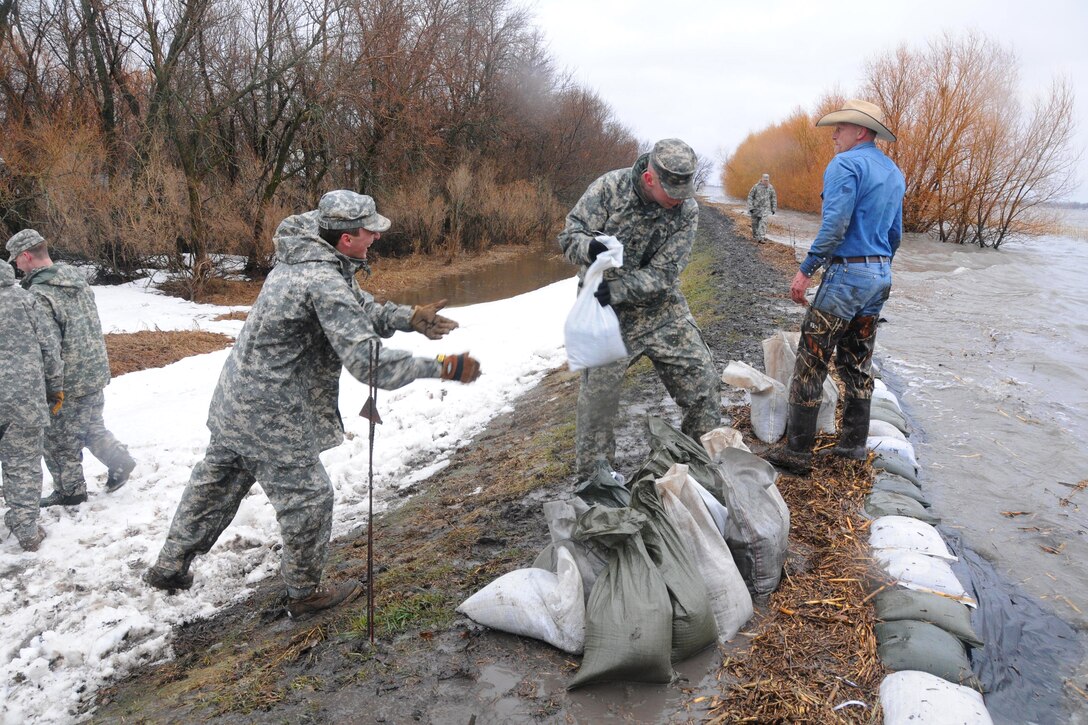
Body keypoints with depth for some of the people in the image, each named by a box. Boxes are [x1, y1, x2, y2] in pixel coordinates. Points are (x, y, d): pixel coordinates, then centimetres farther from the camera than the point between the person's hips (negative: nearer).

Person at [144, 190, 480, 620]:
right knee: (308, 497, 6)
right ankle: (305, 593, 24)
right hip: (270, 415, -10)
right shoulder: (325, 283, -28)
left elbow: (361, 310, 11)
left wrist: (408, 318, -5)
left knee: (216, 483, 25)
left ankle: (169, 567, 41)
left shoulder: (307, 256, 4)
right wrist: (440, 368, -32)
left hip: (235, 397, 10)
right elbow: (367, 359, -33)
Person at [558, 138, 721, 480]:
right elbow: (569, 236, -13)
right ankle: (592, 474, 13)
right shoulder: (610, 187, -16)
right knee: (598, 391, -5)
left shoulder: (687, 210, -12)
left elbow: (663, 274, -16)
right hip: (606, 309, -2)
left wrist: (616, 291, -29)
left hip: (661, 307, 2)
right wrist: (591, 247, -37)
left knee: (700, 375, 2)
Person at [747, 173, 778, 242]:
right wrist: (750, 207, -13)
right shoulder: (756, 187, -9)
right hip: (756, 207, 0)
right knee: (755, 222, 9)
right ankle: (755, 236, 32)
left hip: (765, 208, 0)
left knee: (763, 222, -16)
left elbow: (774, 198, 9)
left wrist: (774, 208, 8)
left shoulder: (770, 187, -2)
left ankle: (761, 238, -20)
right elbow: (750, 197, -6)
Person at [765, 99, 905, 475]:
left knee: (811, 363, -5)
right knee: (857, 363, 16)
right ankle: (853, 444, 22)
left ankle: (797, 451, -2)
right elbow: (895, 233, 20)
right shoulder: (894, 172, 17)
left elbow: (835, 225, -22)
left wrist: (806, 270, -18)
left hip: (847, 273, -9)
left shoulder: (845, 165, -11)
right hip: (880, 275, 9)